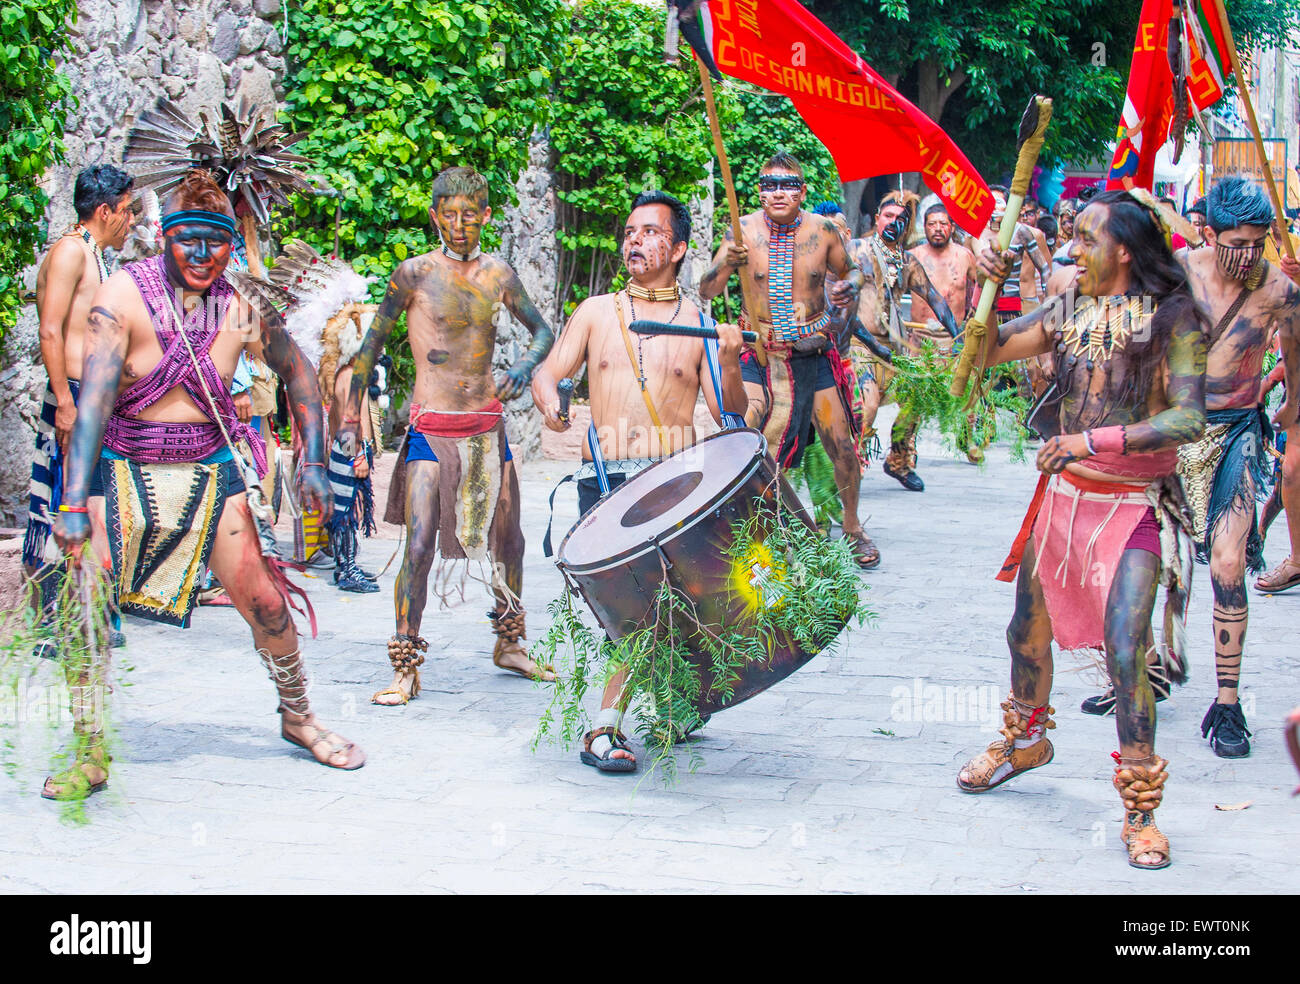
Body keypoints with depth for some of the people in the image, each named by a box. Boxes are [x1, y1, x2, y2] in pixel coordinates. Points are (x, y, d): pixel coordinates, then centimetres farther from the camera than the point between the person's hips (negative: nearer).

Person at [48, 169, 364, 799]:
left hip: (210, 467, 2)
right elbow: (93, 399, -22)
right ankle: (89, 757, 5)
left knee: (264, 600, 2)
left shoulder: (243, 305, -4)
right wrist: (74, 503, -31)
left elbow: (298, 374, 11)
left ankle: (298, 718, 26)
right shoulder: (122, 297, -15)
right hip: (125, 465, -2)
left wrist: (314, 462, 2)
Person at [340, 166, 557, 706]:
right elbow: (373, 341, 1)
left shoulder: (498, 274, 5)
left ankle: (510, 645, 33)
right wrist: (351, 415, -2)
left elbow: (543, 330, 15)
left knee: (508, 541, 13)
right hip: (432, 429, -4)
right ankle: (405, 669, -5)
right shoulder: (415, 273, -5)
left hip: (488, 427, 5)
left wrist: (525, 364, -7)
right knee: (420, 547, -13)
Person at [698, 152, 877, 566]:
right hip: (758, 352, -1)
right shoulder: (744, 230, -6)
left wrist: (851, 286, -9)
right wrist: (727, 264, -28)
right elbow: (706, 292, -8)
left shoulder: (823, 230, -3)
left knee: (842, 447, 4)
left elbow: (850, 270, 14)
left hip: (813, 354, 1)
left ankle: (852, 526, 27)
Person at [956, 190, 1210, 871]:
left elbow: (1189, 418, -23)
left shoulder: (1171, 317, -12)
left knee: (1125, 653, -15)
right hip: (1062, 496, 6)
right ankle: (1025, 743, 45)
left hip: (1133, 508, -6)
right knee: (1027, 634, 18)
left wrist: (1096, 440, -32)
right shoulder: (1069, 313, 3)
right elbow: (985, 352, 8)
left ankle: (1140, 811, -2)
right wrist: (986, 289, -9)